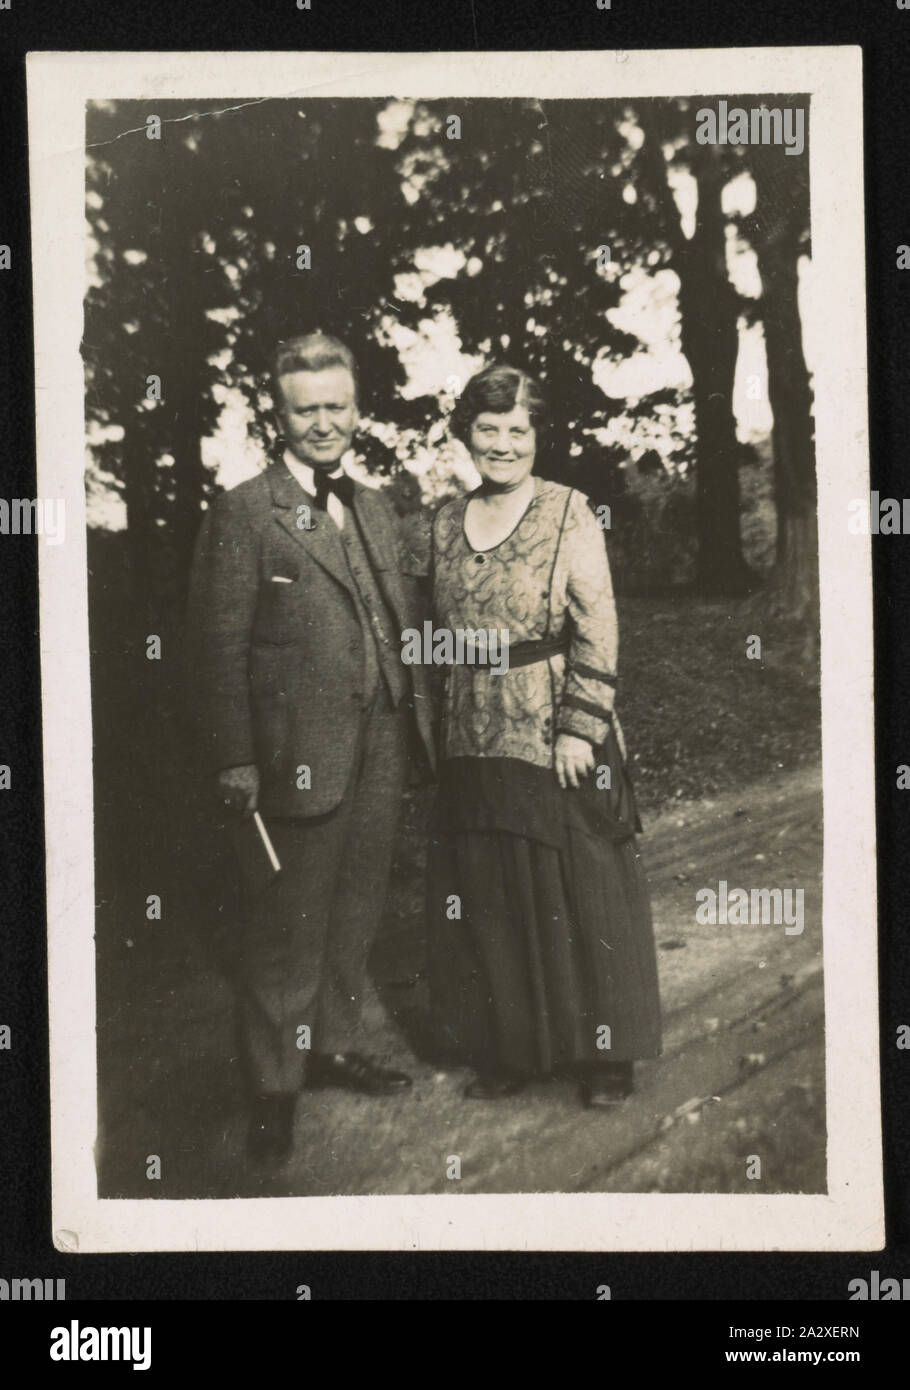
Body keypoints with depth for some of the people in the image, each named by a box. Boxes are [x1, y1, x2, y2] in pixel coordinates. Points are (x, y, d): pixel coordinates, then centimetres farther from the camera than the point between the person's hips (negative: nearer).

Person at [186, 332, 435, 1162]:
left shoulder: (375, 509, 13)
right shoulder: (243, 515, -8)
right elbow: (219, 646, -11)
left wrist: (423, 720, 11)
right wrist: (234, 760, -15)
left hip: (379, 752, 7)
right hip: (297, 758, -6)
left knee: (356, 915, 17)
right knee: (285, 931, 2)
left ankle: (335, 1047, 33)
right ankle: (274, 1089, 14)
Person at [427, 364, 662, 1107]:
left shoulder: (570, 514, -5)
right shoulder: (447, 522, 9)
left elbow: (598, 630, -9)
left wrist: (580, 728, -15)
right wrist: (441, 721, 10)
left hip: (558, 739, -4)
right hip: (475, 741, 5)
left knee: (580, 893, 4)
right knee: (489, 899, 9)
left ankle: (605, 1052, 18)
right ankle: (510, 1048, 23)